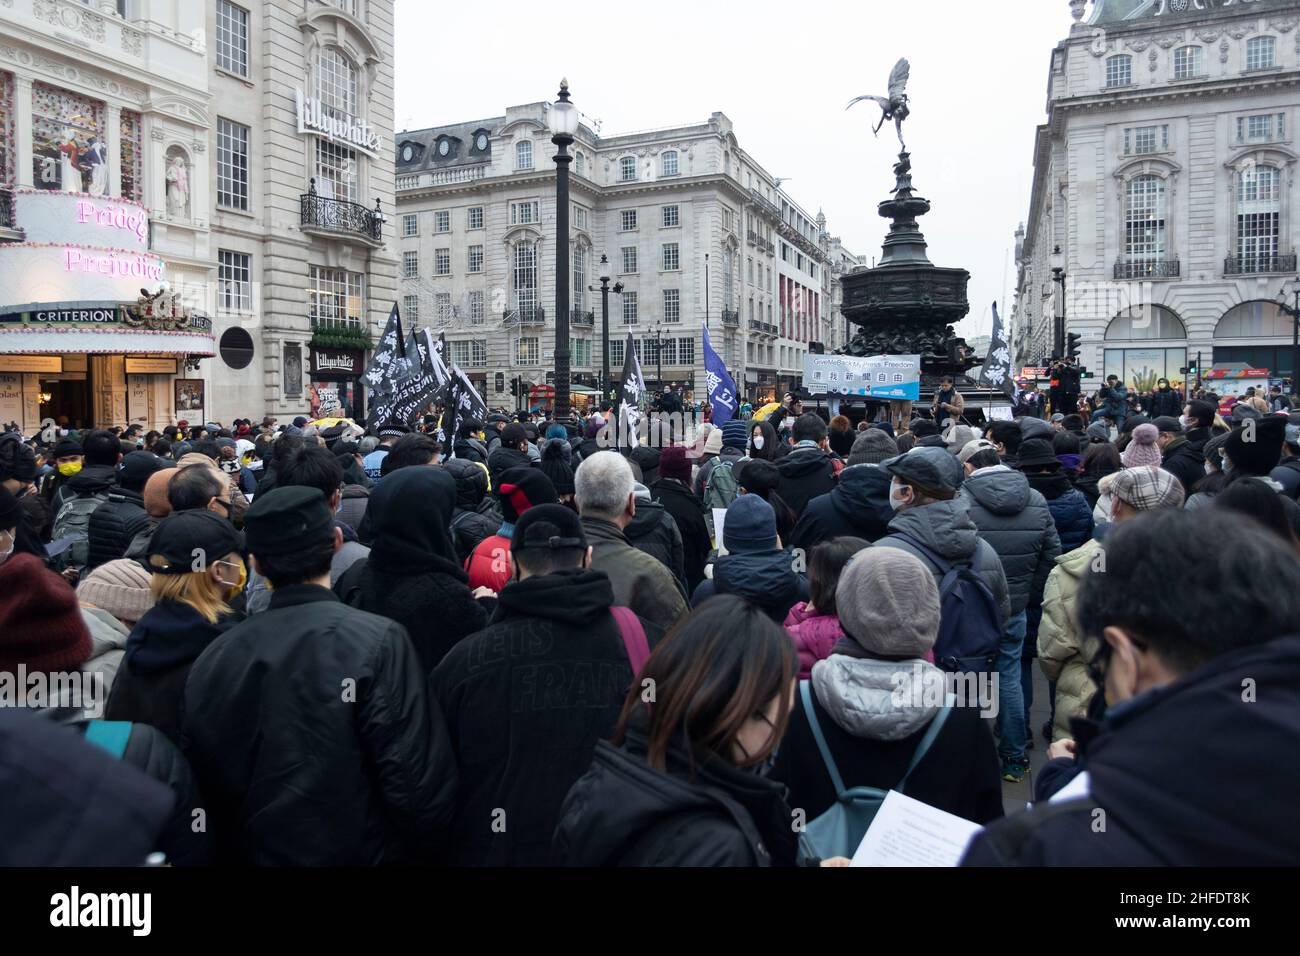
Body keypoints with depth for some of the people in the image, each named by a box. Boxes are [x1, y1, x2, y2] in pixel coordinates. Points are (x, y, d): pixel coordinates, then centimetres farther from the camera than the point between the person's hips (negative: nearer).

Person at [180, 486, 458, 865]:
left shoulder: (211, 658, -7)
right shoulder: (377, 641, -21)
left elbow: (200, 784, 1)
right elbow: (420, 785, -23)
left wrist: (232, 849, 17)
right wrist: (414, 849, -5)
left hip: (251, 852, 4)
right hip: (357, 853, -3)